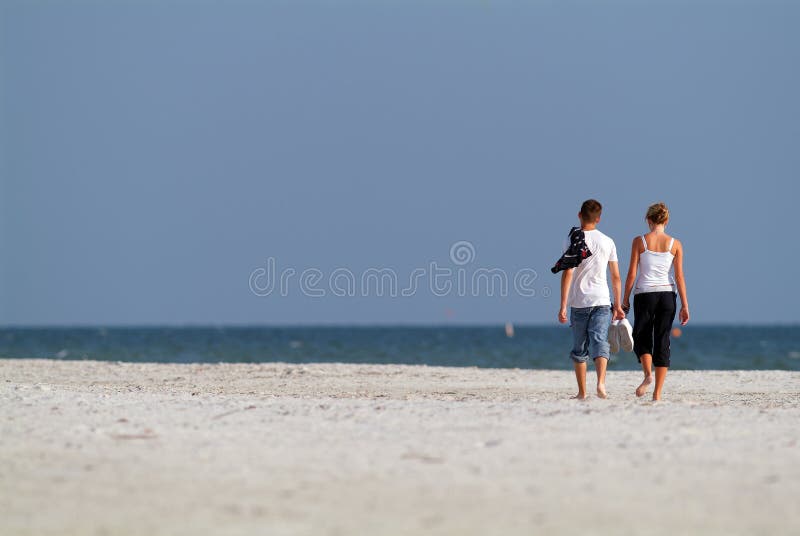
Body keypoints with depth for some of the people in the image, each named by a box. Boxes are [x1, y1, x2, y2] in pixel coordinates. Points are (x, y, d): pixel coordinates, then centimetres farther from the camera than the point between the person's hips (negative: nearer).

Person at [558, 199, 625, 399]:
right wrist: (618, 305, 16)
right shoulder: (607, 242, 6)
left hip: (579, 302, -1)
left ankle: (582, 392, 14)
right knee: (600, 343, -6)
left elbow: (567, 274, -9)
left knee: (579, 349, 10)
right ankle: (601, 382, -29)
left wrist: (563, 306, -8)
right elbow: (616, 277, 8)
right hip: (602, 301, 1)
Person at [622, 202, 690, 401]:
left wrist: (626, 298, 6)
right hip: (667, 295, 1)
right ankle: (657, 393, 2)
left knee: (642, 338, 13)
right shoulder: (675, 244, 1)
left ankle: (648, 373, -16)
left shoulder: (639, 241, -2)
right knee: (662, 343, 6)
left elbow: (632, 273, -3)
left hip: (644, 294, -1)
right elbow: (679, 276, -1)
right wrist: (684, 305, 1)